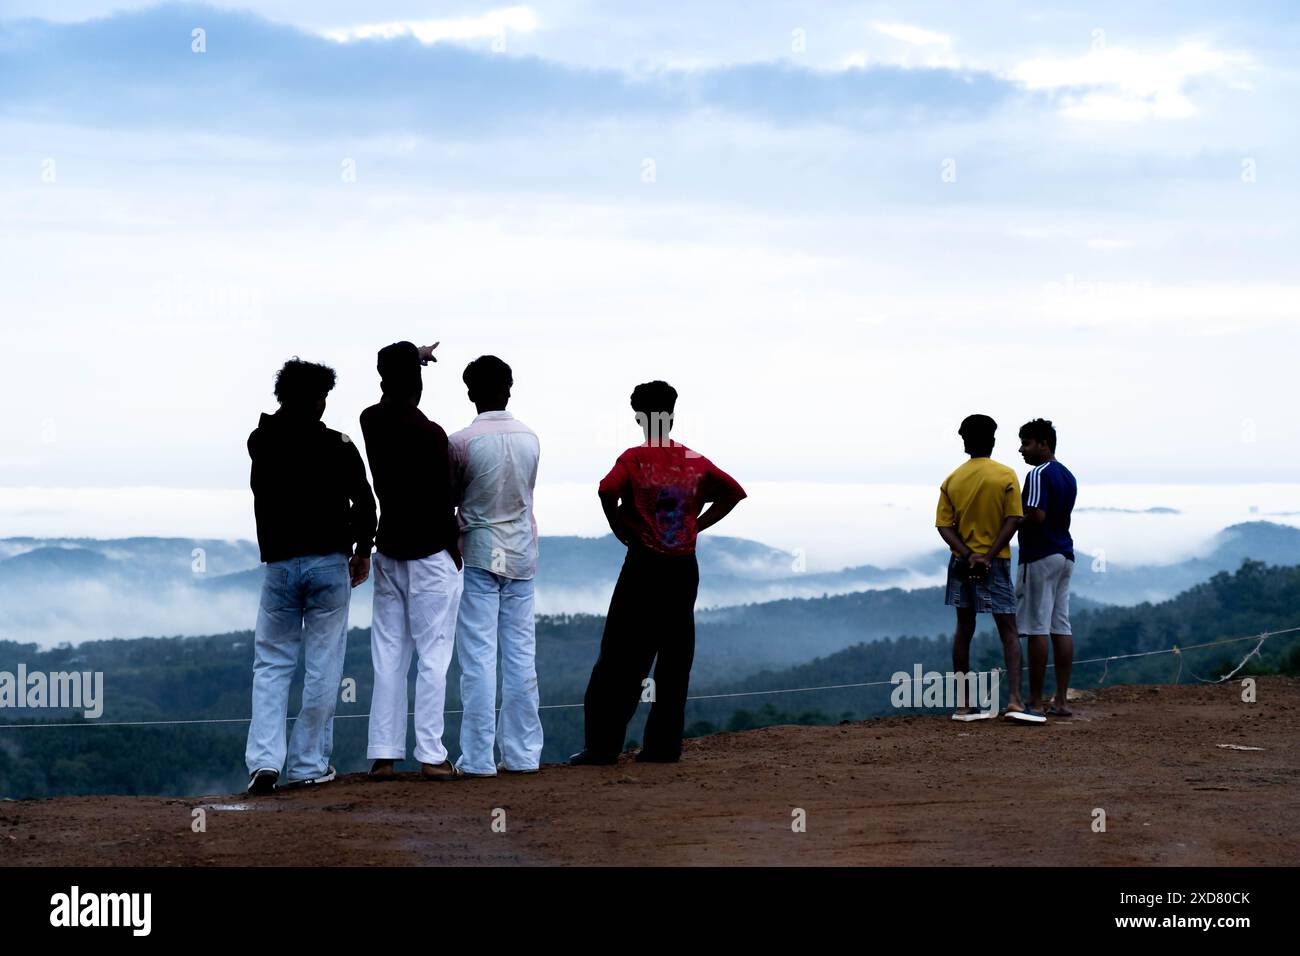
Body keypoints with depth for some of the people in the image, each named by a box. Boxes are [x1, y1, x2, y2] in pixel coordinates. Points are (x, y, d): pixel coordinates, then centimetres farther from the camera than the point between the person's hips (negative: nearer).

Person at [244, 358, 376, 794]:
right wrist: (362, 550, 8)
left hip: (279, 563, 2)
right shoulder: (339, 446, -4)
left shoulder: (261, 442, 2)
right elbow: (364, 504, -4)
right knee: (322, 668, 4)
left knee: (271, 665, 8)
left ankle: (264, 760, -7)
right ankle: (308, 765, 5)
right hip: (329, 563, -2)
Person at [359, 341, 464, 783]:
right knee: (432, 655, -3)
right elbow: (443, 499, -14)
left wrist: (413, 359, 41)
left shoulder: (372, 421, 2)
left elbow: (391, 393, 26)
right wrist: (454, 550, -1)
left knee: (388, 655, 7)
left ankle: (383, 754, 5)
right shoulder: (430, 434, -16)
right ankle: (431, 755, -5)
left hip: (388, 553, 6)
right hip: (430, 554, -6)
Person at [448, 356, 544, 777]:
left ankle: (478, 758, -4)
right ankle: (522, 753, 10)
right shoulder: (530, 439, 1)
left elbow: (449, 499, 0)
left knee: (478, 656, -3)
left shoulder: (462, 442, -11)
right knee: (521, 655, 7)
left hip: (479, 556, -4)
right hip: (522, 556, 4)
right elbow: (523, 492, 8)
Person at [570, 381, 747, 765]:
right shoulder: (695, 461, 6)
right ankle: (664, 745, 6)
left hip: (643, 565, -4)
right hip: (685, 569, 4)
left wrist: (619, 528, -6)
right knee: (675, 659, 8)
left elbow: (608, 491, -22)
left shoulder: (634, 458, -6)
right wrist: (696, 525, 10)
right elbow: (734, 493, 8)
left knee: (621, 659, -1)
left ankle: (602, 744, -4)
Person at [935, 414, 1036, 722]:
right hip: (995, 563, -4)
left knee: (964, 630, 10)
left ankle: (964, 705, 10)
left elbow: (944, 527, -4)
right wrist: (988, 556, -15)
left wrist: (968, 555, -12)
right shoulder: (1006, 476, -6)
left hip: (962, 561, 4)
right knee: (1008, 631, -2)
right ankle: (1014, 700, -17)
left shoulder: (952, 480, 3)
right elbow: (1012, 521, -14)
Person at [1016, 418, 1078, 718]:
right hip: (1065, 555, 9)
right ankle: (1062, 699, 6)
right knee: (1061, 627, 7)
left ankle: (1035, 701, -6)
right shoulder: (1068, 477, 16)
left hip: (1040, 557, -9)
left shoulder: (1039, 475, -14)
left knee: (1036, 628, -7)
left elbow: (1037, 515, -25)